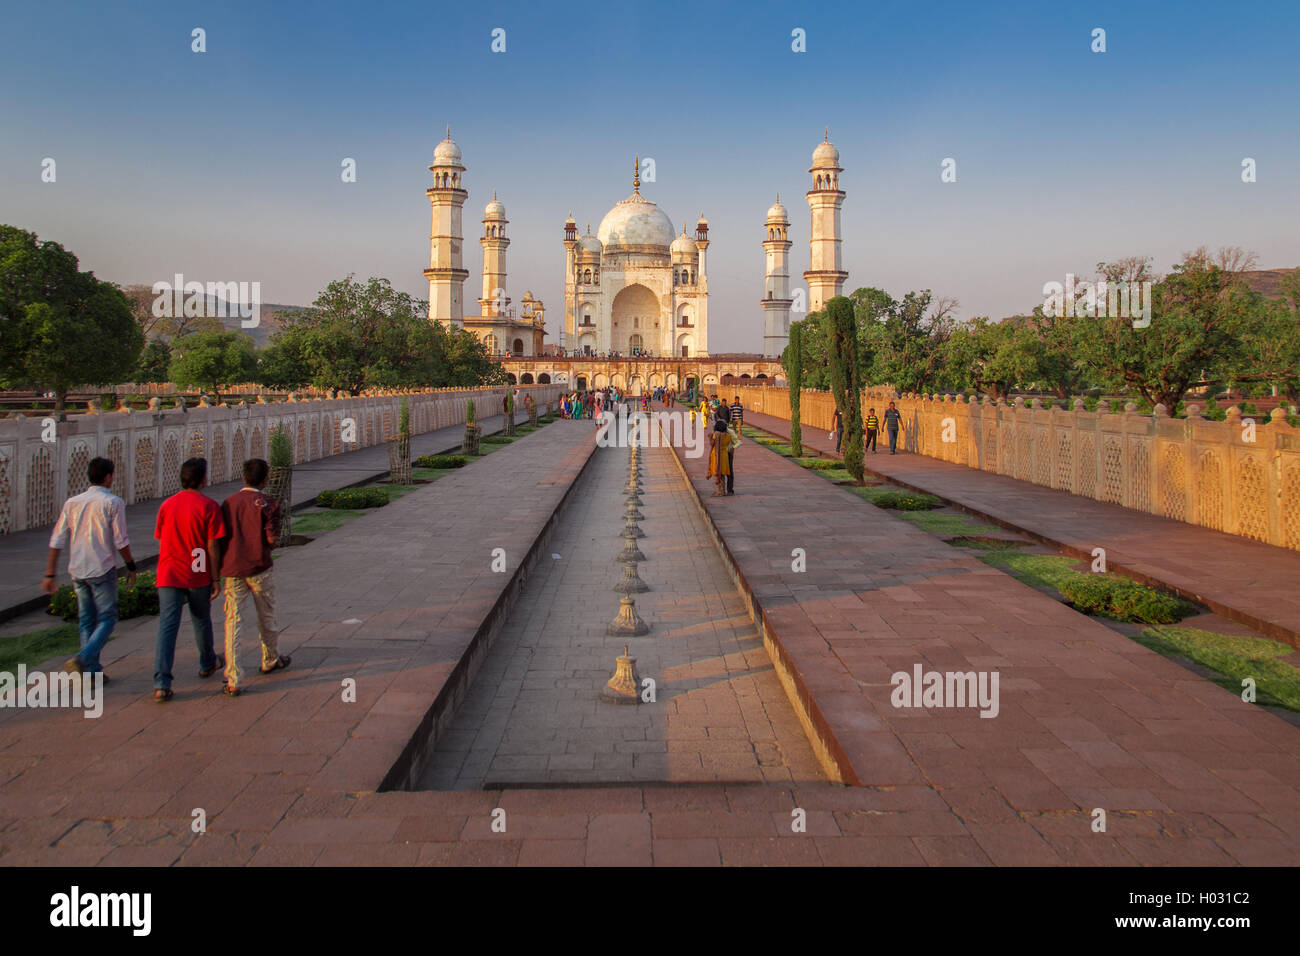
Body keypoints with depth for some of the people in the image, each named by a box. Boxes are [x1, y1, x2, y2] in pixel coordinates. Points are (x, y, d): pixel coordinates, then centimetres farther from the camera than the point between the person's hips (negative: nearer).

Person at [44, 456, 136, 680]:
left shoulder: (72, 502, 9)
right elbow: (121, 541, -10)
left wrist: (50, 574, 12)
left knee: (86, 620, 13)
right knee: (107, 619, 3)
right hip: (102, 569, -5)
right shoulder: (113, 503, -7)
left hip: (77, 570, 6)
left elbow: (57, 541, 8)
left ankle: (92, 671, 14)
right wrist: (131, 566, 3)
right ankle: (82, 659, -16)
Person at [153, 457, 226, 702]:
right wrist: (216, 578, -4)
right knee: (201, 621, 18)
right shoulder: (209, 506, -10)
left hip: (168, 574, 2)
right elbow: (213, 546, -11)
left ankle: (161, 684, -11)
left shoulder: (167, 505, 4)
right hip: (198, 575, -2)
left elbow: (161, 541, 10)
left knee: (167, 626, -2)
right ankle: (207, 664, 40)